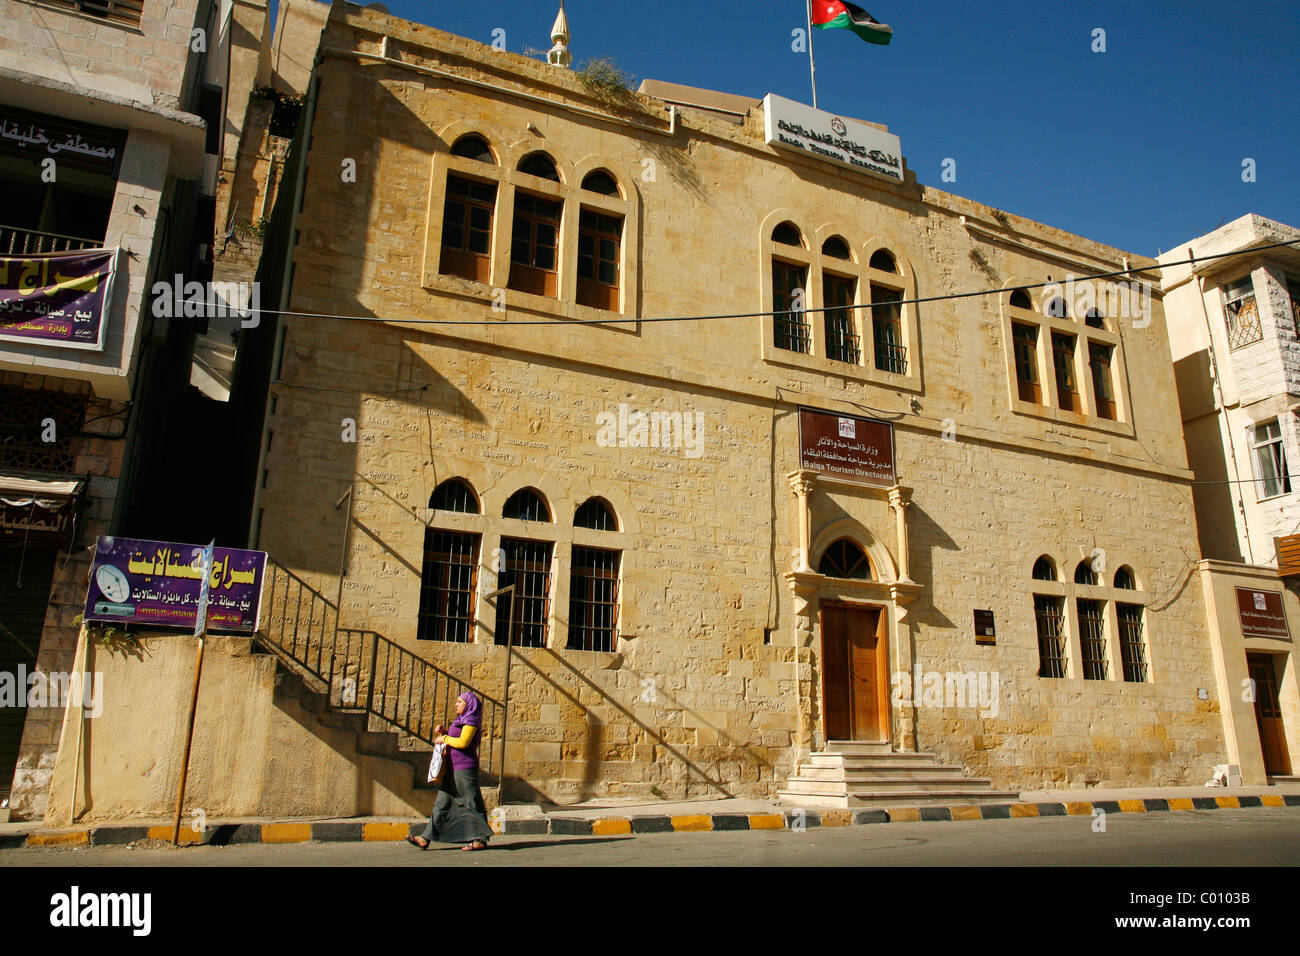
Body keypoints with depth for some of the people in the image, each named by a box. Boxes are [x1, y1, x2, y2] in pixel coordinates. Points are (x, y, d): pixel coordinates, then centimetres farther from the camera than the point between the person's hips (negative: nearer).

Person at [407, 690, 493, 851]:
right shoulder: (461, 720, 20)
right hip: (453, 768, 10)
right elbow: (454, 738, 25)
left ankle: (481, 839, -1)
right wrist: (443, 732, 9)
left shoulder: (471, 720, -9)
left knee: (471, 803, -6)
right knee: (442, 802, 7)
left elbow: (462, 742, -20)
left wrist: (445, 739, -9)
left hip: (465, 767, -10)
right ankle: (426, 838, 7)